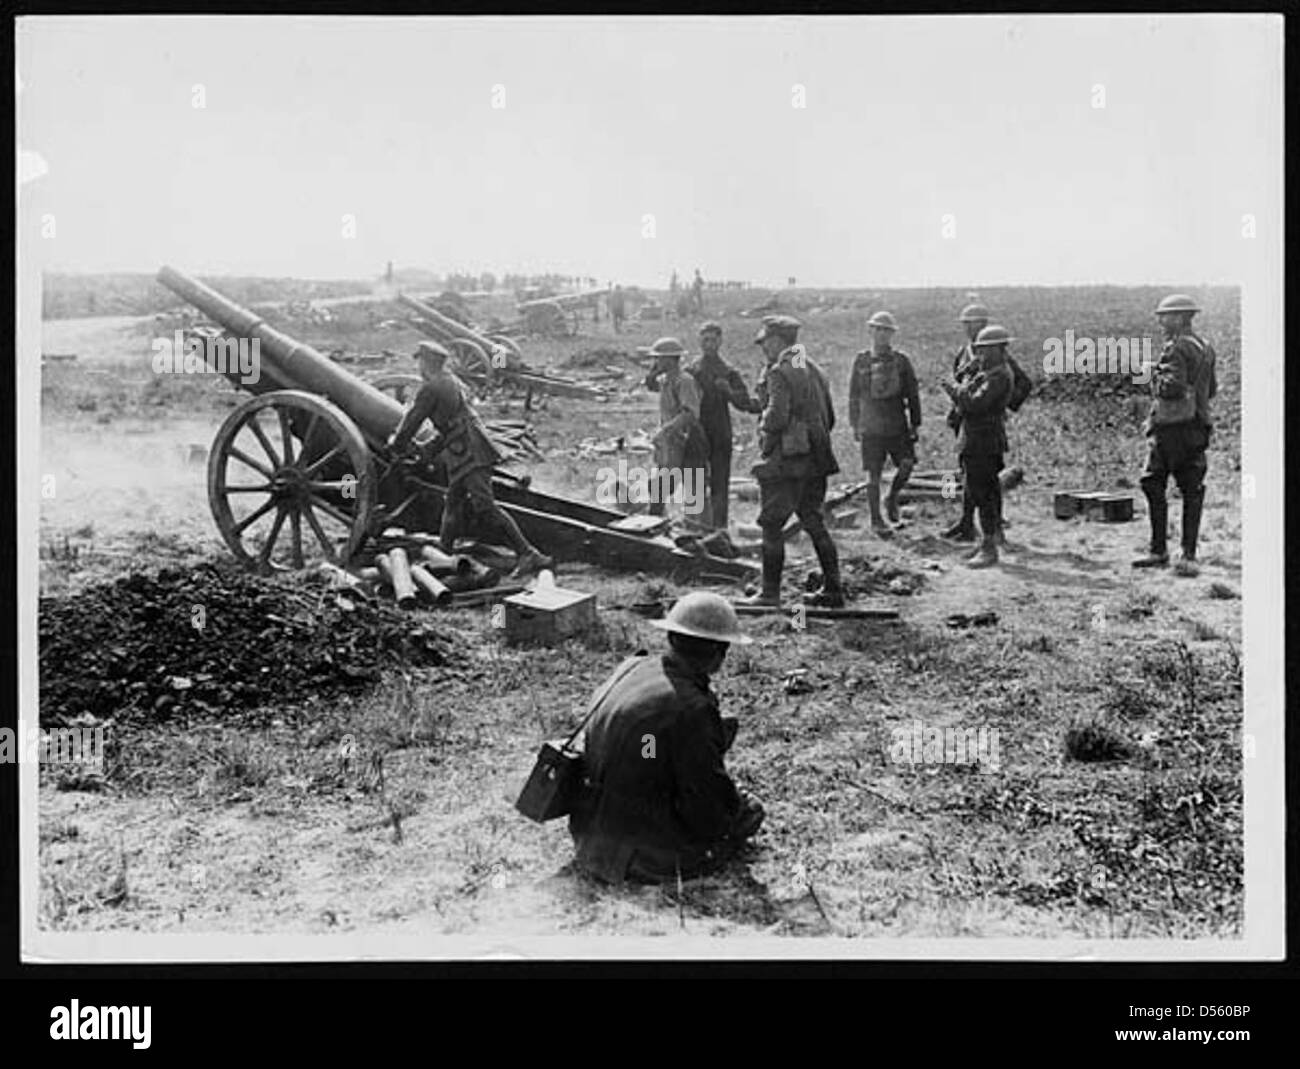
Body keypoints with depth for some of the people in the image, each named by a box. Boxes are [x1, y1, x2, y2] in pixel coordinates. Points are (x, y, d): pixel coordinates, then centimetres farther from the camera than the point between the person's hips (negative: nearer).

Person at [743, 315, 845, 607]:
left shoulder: (779, 372, -12)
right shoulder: (814, 370, 14)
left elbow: (777, 417, -22)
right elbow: (830, 418, 17)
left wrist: (766, 439, -4)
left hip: (785, 462, -8)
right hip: (816, 462, 8)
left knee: (771, 525, 0)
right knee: (814, 522, 14)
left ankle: (770, 593, 3)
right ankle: (832, 590, 15)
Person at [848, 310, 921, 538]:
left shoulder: (901, 360, 3)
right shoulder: (862, 361, 3)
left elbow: (913, 395, 7)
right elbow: (854, 395, 10)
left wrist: (915, 424, 3)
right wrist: (855, 425, 8)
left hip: (898, 425, 1)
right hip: (871, 426, -1)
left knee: (907, 463, -11)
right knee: (873, 474, 0)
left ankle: (892, 498, 17)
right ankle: (876, 520, 9)